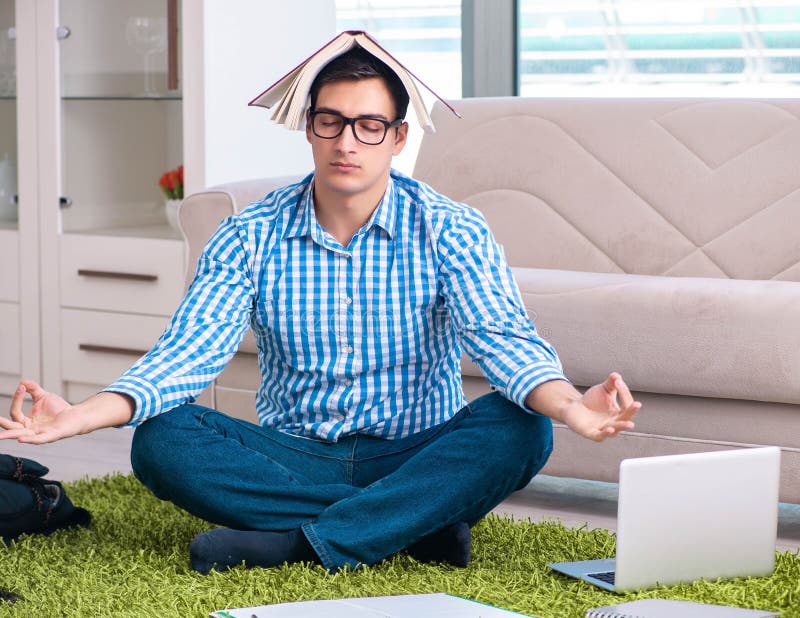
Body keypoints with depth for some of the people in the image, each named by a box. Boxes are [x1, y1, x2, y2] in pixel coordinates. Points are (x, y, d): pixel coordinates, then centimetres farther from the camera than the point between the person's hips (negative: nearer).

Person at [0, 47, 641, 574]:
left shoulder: (451, 232, -6)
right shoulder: (251, 236, -2)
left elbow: (504, 338, -20)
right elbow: (189, 350, -12)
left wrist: (571, 406, -43)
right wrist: (82, 415, -30)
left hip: (415, 454, -1)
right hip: (294, 455, 1)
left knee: (520, 429, -31)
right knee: (162, 441, -26)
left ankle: (303, 541, -31)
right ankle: (417, 523, -25)